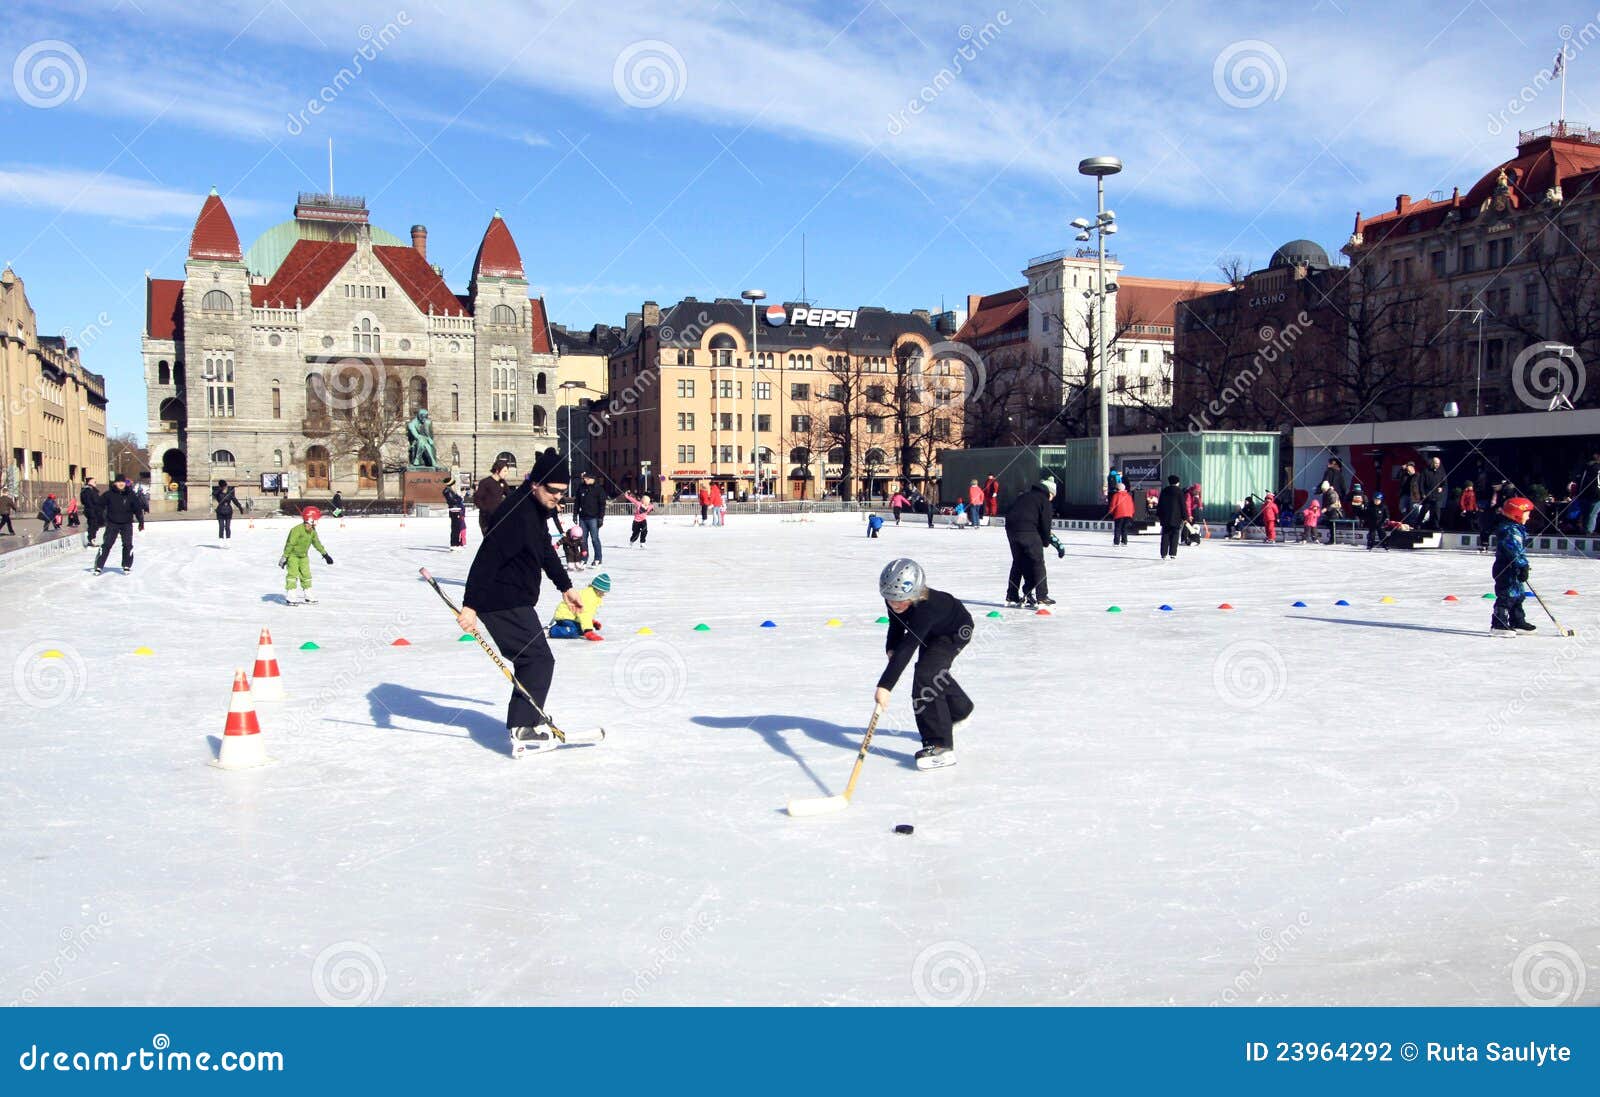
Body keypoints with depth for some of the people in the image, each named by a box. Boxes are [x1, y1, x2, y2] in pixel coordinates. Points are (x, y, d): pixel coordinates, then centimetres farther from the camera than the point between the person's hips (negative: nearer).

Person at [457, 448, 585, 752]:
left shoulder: (537, 509, 10)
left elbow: (545, 550, 27)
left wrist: (565, 586, 32)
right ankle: (524, 728, -7)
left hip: (516, 601, 10)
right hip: (503, 602, -10)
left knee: (532, 659, 18)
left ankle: (528, 718, 30)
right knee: (539, 659, -10)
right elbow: (486, 559, -29)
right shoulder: (517, 514, -23)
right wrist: (470, 605, -32)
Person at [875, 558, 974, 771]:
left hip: (956, 631, -9)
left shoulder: (925, 607, -45)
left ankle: (941, 747, -25)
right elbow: (896, 625, 0)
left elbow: (907, 648, -50)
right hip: (932, 632, 9)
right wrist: (891, 648, -19)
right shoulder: (894, 599, -23)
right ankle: (960, 710, 60)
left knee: (926, 674, -26)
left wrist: (885, 685, -55)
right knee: (935, 672, 27)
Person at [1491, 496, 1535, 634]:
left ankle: (1518, 622, 26)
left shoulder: (1517, 528, 16)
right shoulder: (1510, 530, -20)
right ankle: (1498, 624, -10)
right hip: (1507, 570, -11)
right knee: (1508, 595, -11)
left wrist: (1523, 566, 28)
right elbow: (1515, 551, -26)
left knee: (1518, 595, 17)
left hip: (1513, 570, 11)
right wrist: (1522, 567, -27)